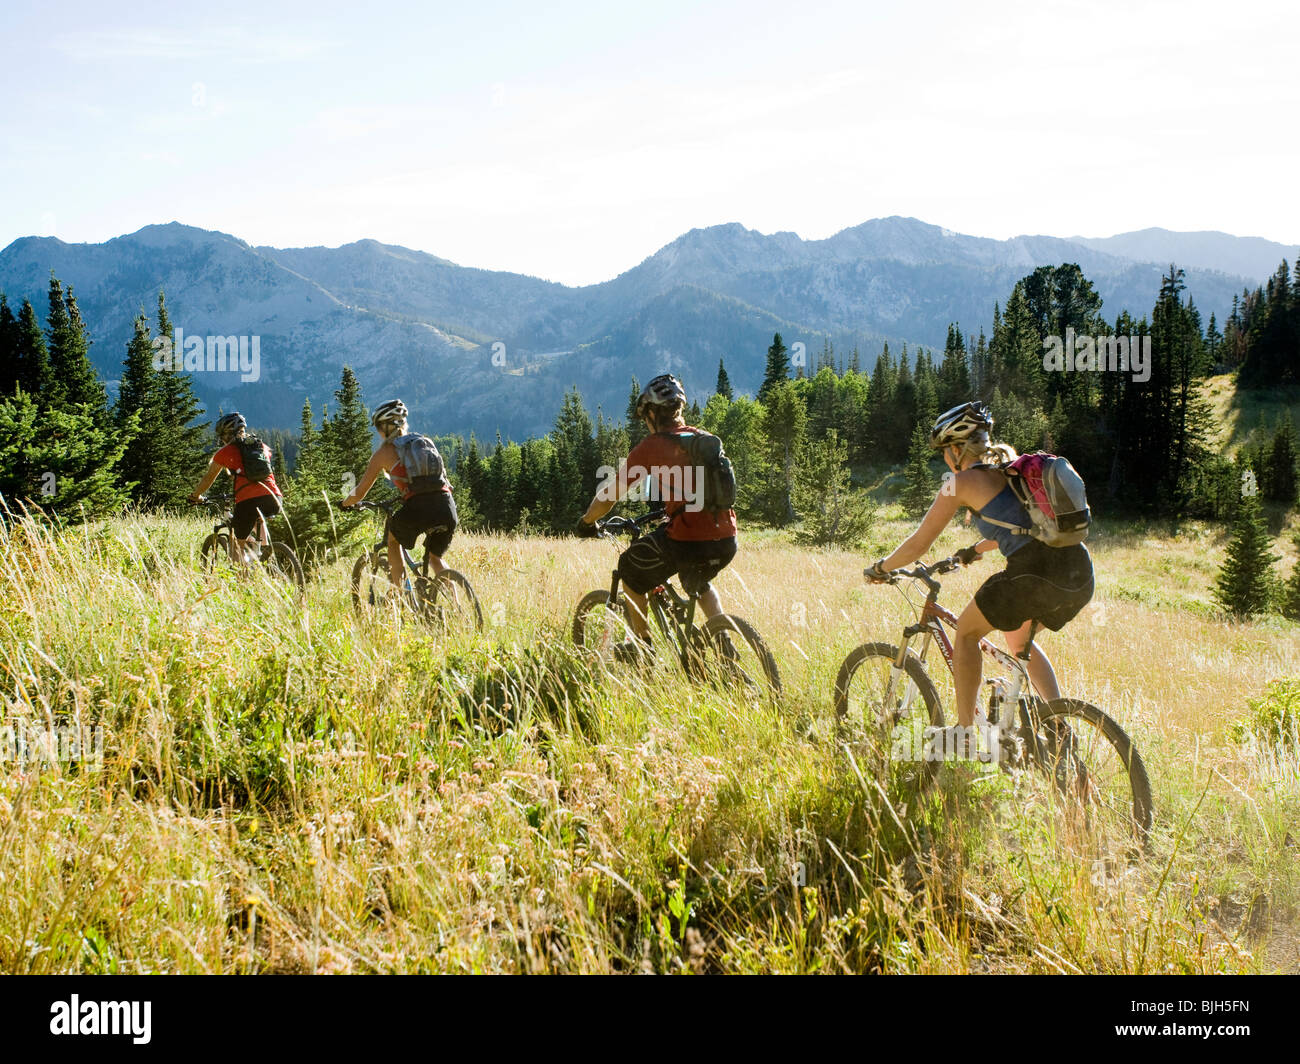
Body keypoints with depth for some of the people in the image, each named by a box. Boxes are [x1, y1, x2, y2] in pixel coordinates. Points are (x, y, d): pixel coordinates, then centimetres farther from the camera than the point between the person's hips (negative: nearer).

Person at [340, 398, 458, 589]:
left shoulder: (384, 451, 11)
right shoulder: (425, 441, 24)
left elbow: (360, 493, 16)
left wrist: (344, 504, 38)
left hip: (417, 509, -4)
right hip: (447, 507, 4)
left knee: (393, 538, 28)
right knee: (435, 559, 27)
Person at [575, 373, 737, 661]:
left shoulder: (651, 446, -1)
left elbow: (611, 495, 3)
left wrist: (586, 521, 21)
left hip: (686, 541, -6)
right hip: (726, 542, 6)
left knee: (630, 569, 22)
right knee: (698, 582, 38)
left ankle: (642, 646, 25)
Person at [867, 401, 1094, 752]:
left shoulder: (963, 482, 3)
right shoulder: (1013, 468, 25)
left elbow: (918, 545, 6)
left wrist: (881, 568, 23)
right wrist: (975, 550, 55)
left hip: (1037, 573, -7)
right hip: (1080, 575, 7)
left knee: (967, 631, 16)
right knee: (1018, 639, 31)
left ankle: (964, 737, 16)